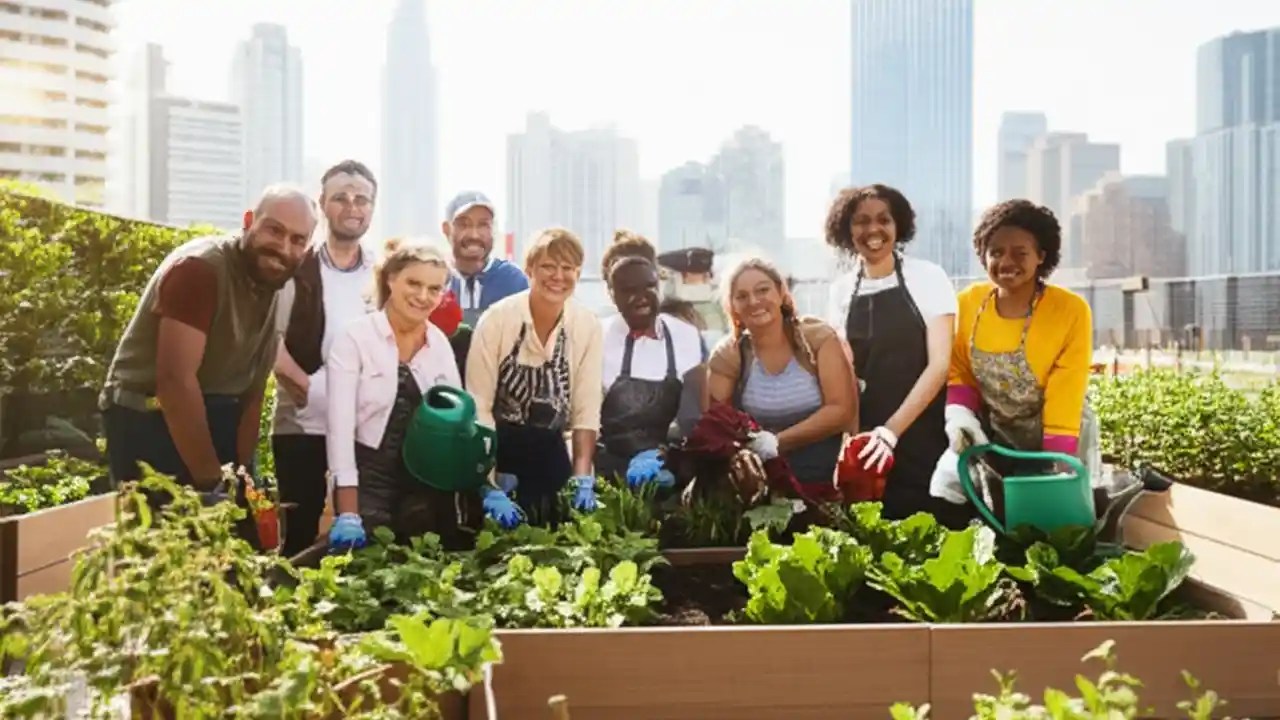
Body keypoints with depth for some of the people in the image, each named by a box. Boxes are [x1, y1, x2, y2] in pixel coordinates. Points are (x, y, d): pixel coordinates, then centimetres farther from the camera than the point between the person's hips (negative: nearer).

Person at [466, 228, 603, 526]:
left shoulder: (588, 325, -6)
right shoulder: (498, 318, -14)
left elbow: (587, 410, -4)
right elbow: (478, 405, -12)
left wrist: (582, 478, -11)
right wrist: (492, 479, -15)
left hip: (550, 454, 3)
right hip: (497, 448, -3)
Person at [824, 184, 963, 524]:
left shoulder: (927, 277, -5)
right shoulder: (841, 290, 5)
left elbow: (939, 364, -10)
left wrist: (891, 430, -17)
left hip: (927, 438, -3)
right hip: (868, 437, 3)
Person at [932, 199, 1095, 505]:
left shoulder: (1071, 311, -18)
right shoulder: (969, 302, -6)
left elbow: (1064, 405, -19)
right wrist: (959, 414, -15)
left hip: (1050, 445, -3)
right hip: (987, 437, 3)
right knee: (946, 490, -9)